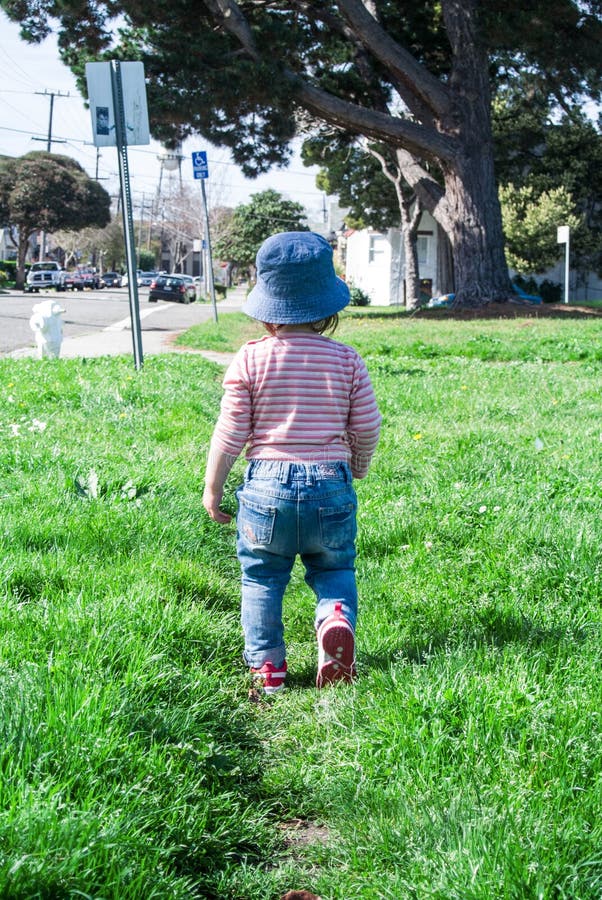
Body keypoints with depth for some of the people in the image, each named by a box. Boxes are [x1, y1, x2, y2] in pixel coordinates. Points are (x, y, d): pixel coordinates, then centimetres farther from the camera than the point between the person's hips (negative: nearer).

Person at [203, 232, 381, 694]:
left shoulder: (250, 359, -6)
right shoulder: (347, 360, -2)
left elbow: (230, 433, -4)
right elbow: (367, 429, 3)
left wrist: (212, 487, 8)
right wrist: (358, 469, 23)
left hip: (267, 485, -1)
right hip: (331, 484, 1)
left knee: (261, 577, 15)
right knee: (335, 569, 18)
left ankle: (267, 665, 14)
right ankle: (338, 618, -12)